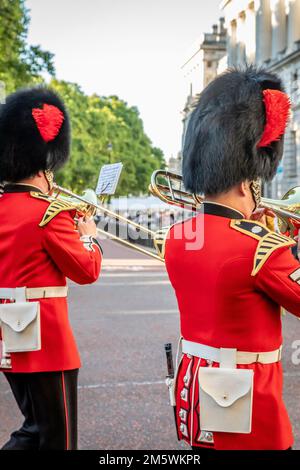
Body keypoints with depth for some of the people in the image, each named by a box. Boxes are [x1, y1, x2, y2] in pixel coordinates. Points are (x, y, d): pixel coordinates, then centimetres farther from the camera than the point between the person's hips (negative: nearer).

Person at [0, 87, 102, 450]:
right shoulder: (50, 214, -17)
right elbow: (87, 270, -10)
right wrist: (89, 235, 6)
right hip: (44, 338, -8)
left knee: (35, 427, 22)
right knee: (56, 436, 6)